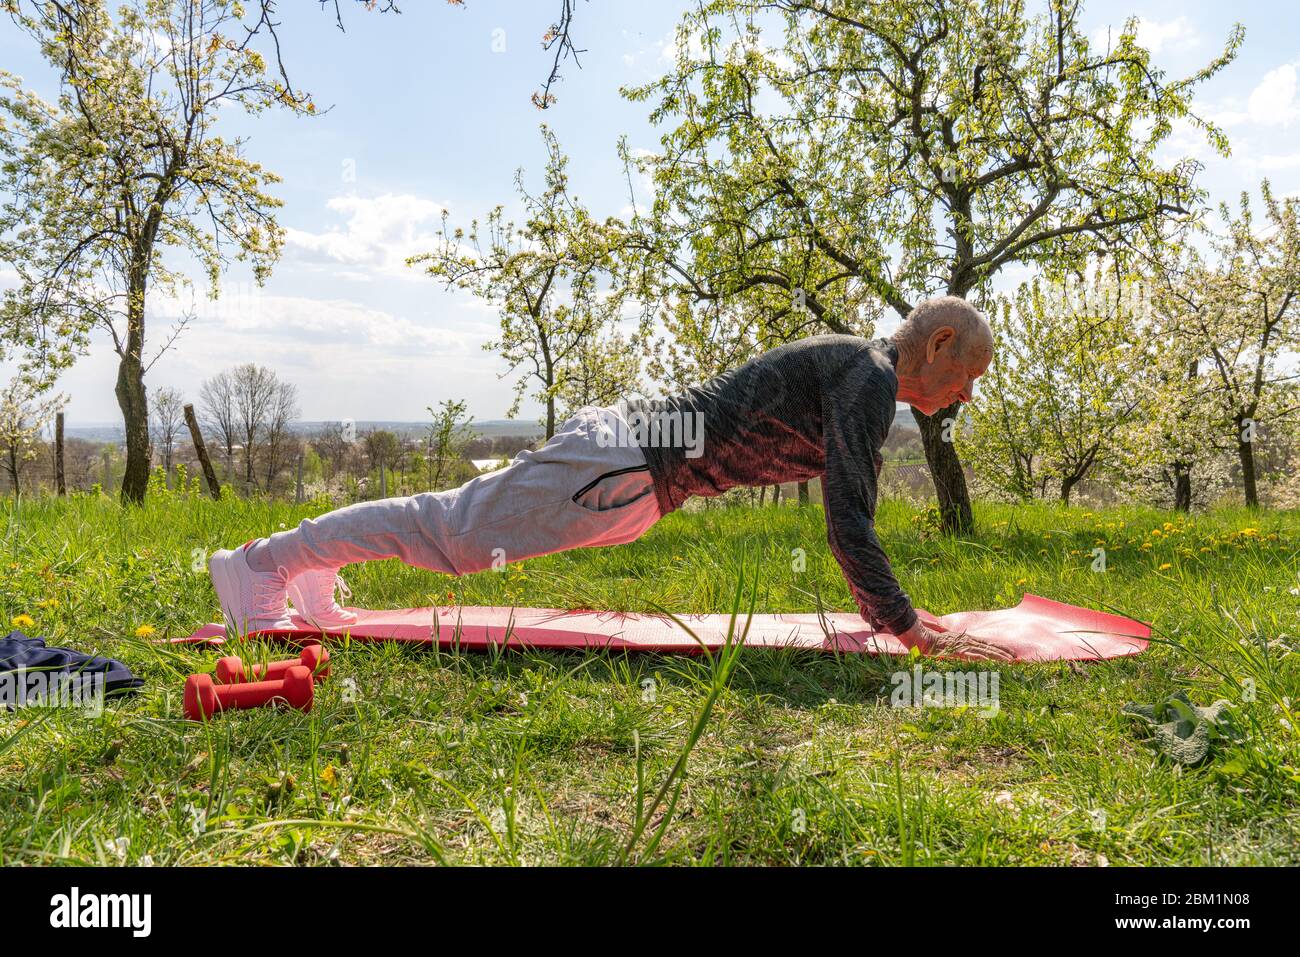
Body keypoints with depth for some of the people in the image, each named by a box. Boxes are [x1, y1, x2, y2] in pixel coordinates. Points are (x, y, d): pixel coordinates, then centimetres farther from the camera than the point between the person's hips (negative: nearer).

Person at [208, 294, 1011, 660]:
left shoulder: (862, 384, 15)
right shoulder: (870, 377, -15)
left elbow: (856, 511, 22)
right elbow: (846, 521, -23)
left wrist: (889, 611, 22)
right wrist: (908, 629, -18)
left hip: (636, 470, 9)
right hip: (623, 460, -9)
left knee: (457, 522, 17)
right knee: (450, 533, -2)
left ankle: (313, 574, 32)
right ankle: (260, 564, 12)